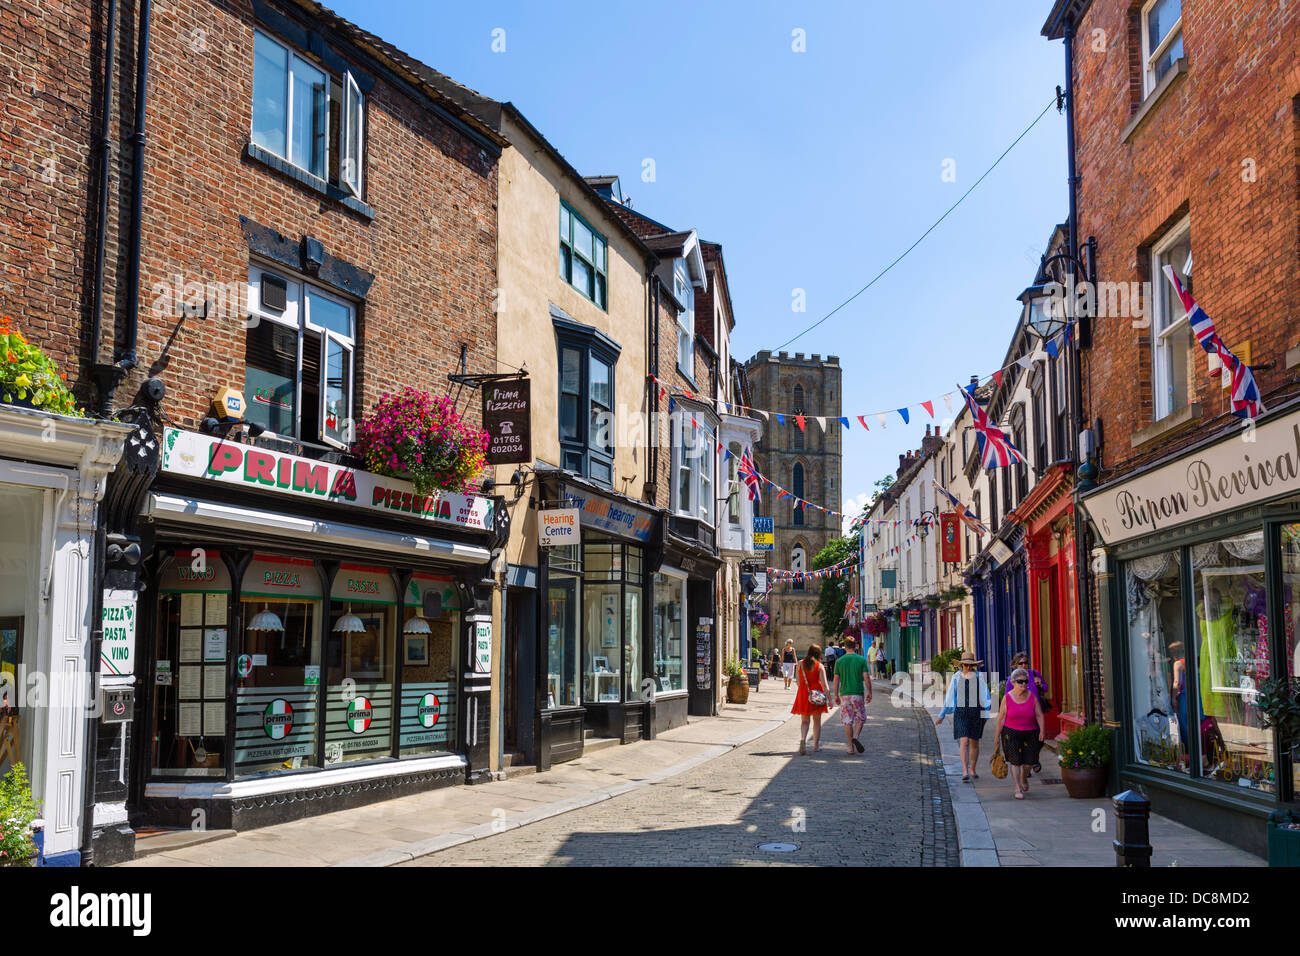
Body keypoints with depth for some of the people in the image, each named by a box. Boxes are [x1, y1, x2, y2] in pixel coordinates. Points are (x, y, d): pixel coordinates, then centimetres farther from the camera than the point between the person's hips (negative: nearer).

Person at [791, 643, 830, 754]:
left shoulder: (800, 664, 1)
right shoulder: (819, 666, -6)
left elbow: (799, 681, 6)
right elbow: (824, 683, -11)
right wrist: (829, 698, -10)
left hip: (803, 693, 2)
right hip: (817, 693, -1)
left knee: (804, 721, 8)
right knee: (817, 721, 13)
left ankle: (803, 739, -19)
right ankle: (816, 745, 18)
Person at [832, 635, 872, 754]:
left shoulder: (839, 661, 2)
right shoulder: (861, 660, -2)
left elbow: (836, 680, 2)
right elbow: (866, 679, -5)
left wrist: (836, 696, 9)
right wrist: (869, 693, 5)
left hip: (844, 694, 1)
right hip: (858, 693, -1)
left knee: (847, 721, 7)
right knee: (860, 718, 12)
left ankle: (851, 747, 6)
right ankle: (855, 737, -12)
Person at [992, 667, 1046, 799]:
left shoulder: (1032, 697, -1)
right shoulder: (1007, 698, -5)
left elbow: (1039, 715, 0)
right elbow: (1001, 718, -2)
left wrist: (1042, 731, -12)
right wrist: (997, 735, 0)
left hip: (1030, 734, 2)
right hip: (1011, 734, -2)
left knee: (1029, 761, 4)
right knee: (1015, 761, -7)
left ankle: (1024, 778, 37)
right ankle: (1018, 789, 0)